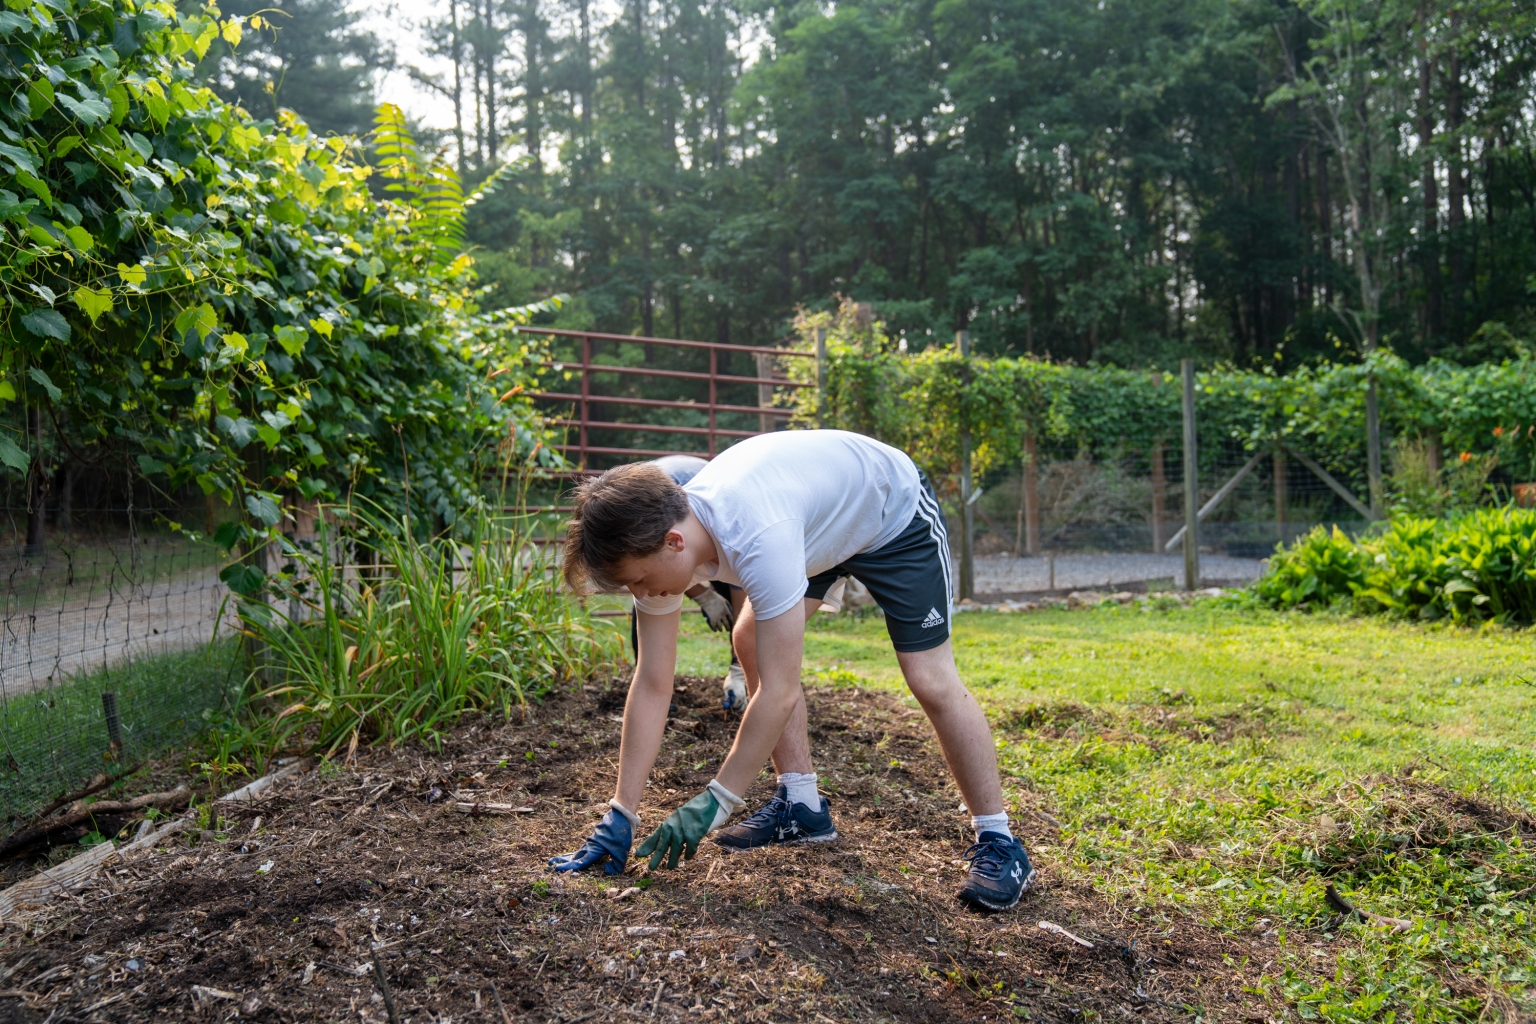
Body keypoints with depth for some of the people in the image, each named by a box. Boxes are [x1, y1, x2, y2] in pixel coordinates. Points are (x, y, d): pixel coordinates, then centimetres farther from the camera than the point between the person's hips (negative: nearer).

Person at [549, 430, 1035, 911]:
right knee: (752, 641, -5)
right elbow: (652, 687, -17)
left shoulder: (758, 539, -44)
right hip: (824, 518, 7)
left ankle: (998, 842, 3)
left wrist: (714, 801, -30)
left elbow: (779, 692, -38)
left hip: (893, 508, -7)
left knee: (931, 681, -12)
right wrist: (618, 818, -17)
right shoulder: (654, 540, -21)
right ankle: (803, 805, 7)